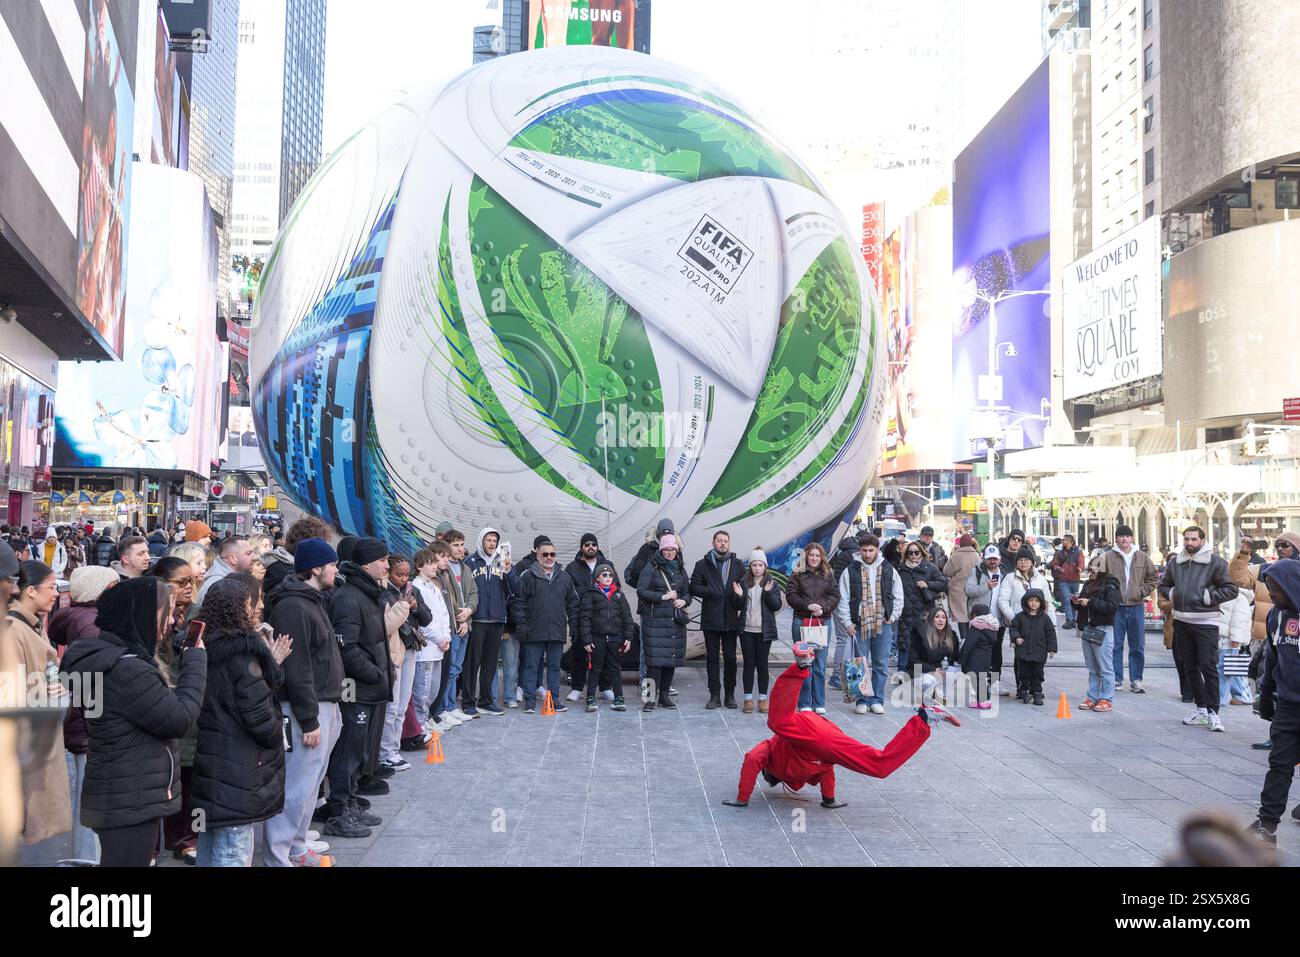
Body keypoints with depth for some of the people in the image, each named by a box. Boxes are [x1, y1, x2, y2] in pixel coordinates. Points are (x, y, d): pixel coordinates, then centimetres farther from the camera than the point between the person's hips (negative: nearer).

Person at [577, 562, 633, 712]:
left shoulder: (619, 594, 12)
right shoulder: (590, 594, 2)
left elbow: (627, 616, 11)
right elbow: (585, 617, -2)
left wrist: (628, 637, 3)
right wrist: (586, 640, -9)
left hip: (615, 638, 3)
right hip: (597, 638, -2)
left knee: (615, 668, 7)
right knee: (595, 669, 2)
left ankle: (618, 698, 13)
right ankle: (591, 700, 8)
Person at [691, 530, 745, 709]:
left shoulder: (737, 564, 9)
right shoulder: (703, 564, 5)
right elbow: (694, 587, -1)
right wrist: (712, 592, -13)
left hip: (730, 619, 1)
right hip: (710, 619, -1)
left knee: (730, 657, 4)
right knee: (712, 657, 4)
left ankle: (730, 695, 13)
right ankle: (715, 696, 10)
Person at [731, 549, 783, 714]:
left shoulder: (772, 583, 2)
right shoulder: (743, 582, 5)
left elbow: (777, 606, -4)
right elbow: (736, 607, 7)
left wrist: (768, 593, -19)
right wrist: (738, 596, -13)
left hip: (764, 631, -1)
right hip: (747, 630, 1)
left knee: (762, 664, 4)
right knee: (748, 664, 5)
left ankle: (763, 698, 12)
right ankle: (748, 699, 11)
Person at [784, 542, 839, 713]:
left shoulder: (828, 575, 10)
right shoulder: (797, 575, 4)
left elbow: (835, 596, 5)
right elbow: (791, 596, -3)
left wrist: (823, 607, -12)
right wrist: (808, 605, -15)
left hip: (823, 621, 2)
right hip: (801, 622, -2)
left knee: (820, 665, 3)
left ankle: (819, 703, 12)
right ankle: (804, 703, 7)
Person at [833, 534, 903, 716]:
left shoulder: (889, 570, 7)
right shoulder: (850, 571, 2)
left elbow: (898, 597, 14)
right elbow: (843, 600, 2)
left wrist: (892, 617, 6)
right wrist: (847, 622, -4)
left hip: (883, 625, 1)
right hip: (859, 625, -1)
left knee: (881, 665, 5)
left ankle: (876, 700, 14)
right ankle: (861, 700, 11)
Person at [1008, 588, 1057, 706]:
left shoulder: (1045, 617, 0)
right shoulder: (1021, 616, 1)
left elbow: (1050, 633, 4)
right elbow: (1012, 627, 7)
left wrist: (1052, 648, 1)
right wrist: (1016, 637, -10)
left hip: (1039, 652, 0)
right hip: (1023, 651, 0)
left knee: (1037, 674, 7)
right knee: (1023, 673, 6)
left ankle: (1037, 694, 17)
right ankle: (1024, 692, 18)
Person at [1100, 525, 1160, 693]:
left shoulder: (1142, 557, 5)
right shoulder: (1107, 557, -2)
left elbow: (1153, 577, 12)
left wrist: (1143, 591, 0)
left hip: (1136, 606, 2)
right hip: (1115, 607, -2)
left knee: (1138, 646, 7)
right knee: (1115, 645, 3)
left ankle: (1136, 680, 15)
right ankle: (1117, 679, 12)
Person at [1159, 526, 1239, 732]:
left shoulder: (1215, 563, -7)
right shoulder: (1175, 562, 9)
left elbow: (1231, 589, -9)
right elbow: (1163, 584, 23)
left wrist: (1209, 597, -15)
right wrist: (1171, 594, 6)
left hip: (1206, 623, -6)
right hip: (1181, 621, 6)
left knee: (1208, 667, -8)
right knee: (1190, 667, 12)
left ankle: (1213, 712, -3)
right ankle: (1201, 709, 23)